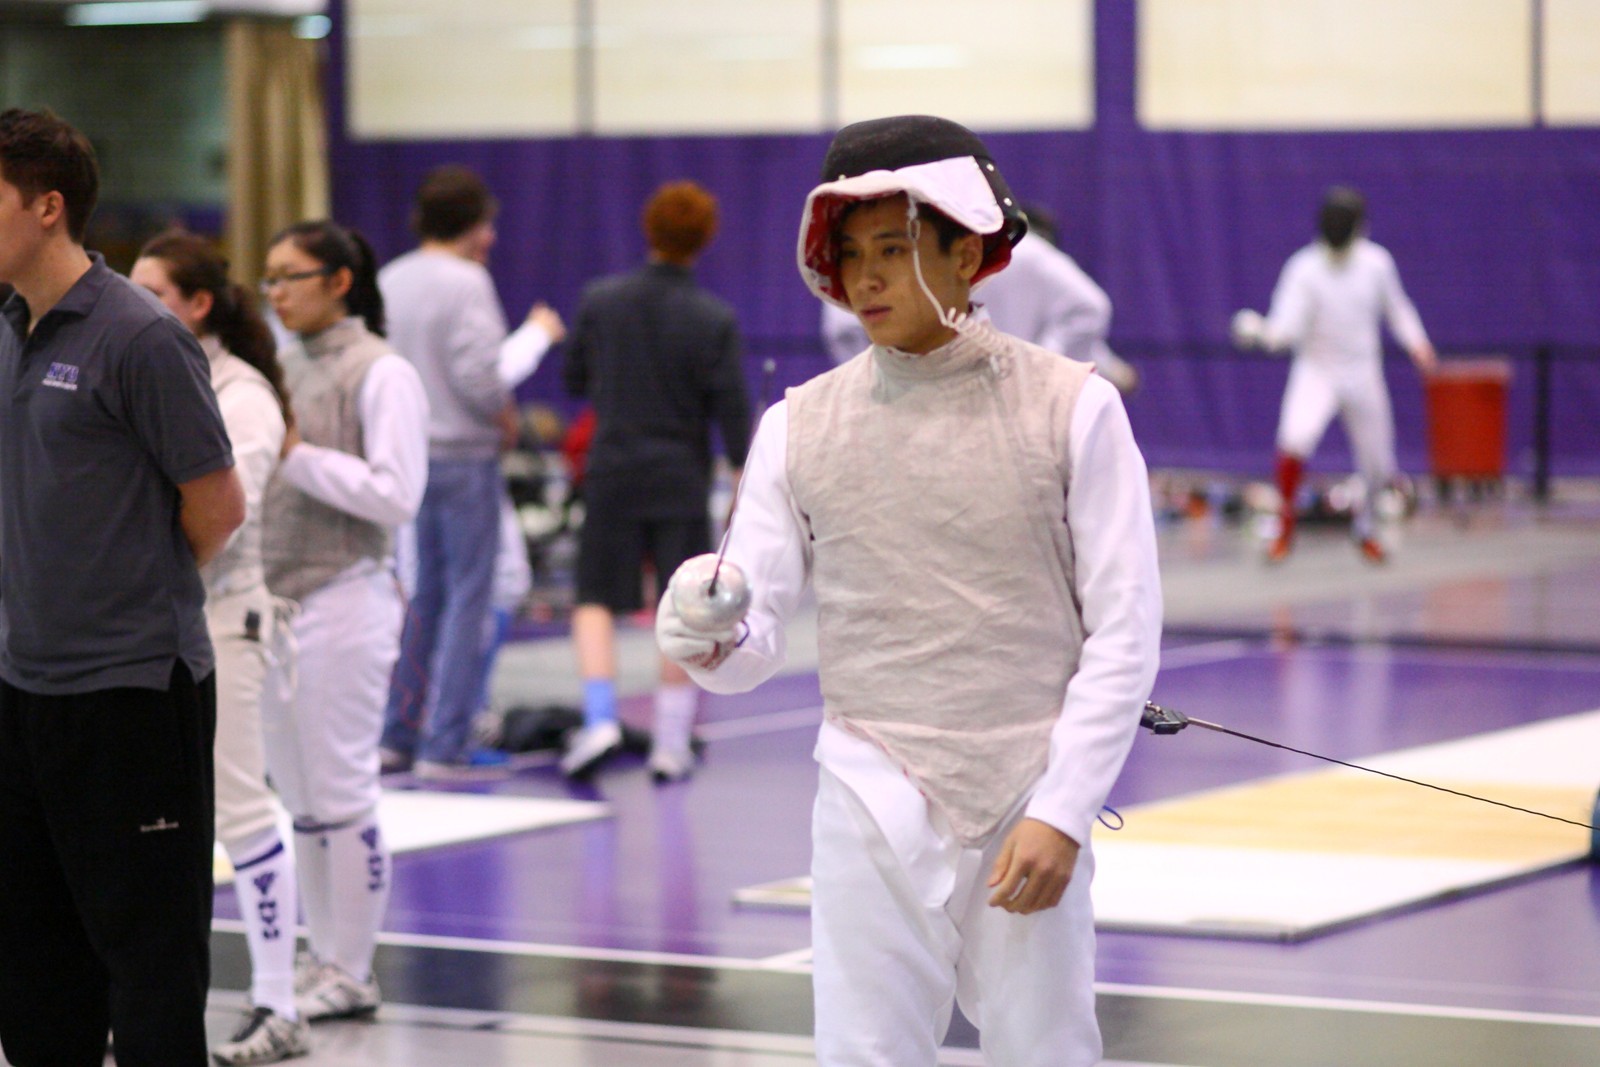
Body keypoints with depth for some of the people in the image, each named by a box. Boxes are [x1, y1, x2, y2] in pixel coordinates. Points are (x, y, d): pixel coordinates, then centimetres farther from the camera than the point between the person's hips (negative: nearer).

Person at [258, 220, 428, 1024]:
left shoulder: (381, 374, -10)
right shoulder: (281, 366, 11)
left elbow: (395, 496, -18)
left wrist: (297, 454, -19)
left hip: (344, 598, -7)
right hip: (277, 595, 7)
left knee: (340, 794, -3)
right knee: (297, 793, 11)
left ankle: (351, 974, 5)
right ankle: (323, 958, 19)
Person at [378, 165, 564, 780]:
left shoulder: (388, 281, 8)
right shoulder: (466, 283, -14)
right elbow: (479, 376, -20)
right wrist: (504, 413, -1)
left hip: (405, 452, 7)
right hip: (463, 454, -7)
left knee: (421, 595, 15)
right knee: (467, 597, -2)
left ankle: (397, 736, 17)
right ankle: (444, 746, -3)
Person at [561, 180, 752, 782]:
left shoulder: (600, 301, -4)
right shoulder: (714, 320, -10)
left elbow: (573, 379, 6)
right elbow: (732, 410, -7)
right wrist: (744, 478, 3)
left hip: (613, 470, 1)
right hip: (682, 479, -1)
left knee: (596, 600, 10)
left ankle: (600, 720, -8)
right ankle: (671, 745, 8)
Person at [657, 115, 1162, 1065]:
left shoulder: (1074, 408, -5)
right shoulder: (801, 425, 1)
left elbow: (1125, 635, -6)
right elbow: (756, 642, -1)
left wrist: (1062, 815, -14)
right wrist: (709, 640, -24)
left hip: (1026, 815, -1)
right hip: (873, 814, 2)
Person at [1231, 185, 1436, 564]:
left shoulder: (1377, 262, -7)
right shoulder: (1304, 269, -18)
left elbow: (1396, 306, 11)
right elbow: (1288, 330, -26)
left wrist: (1415, 341, -5)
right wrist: (1261, 332, -47)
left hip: (1363, 375, 4)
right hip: (1316, 372, -3)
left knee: (1377, 467, 10)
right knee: (1294, 440, -31)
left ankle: (1364, 528, 42)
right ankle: (1285, 525, -11)